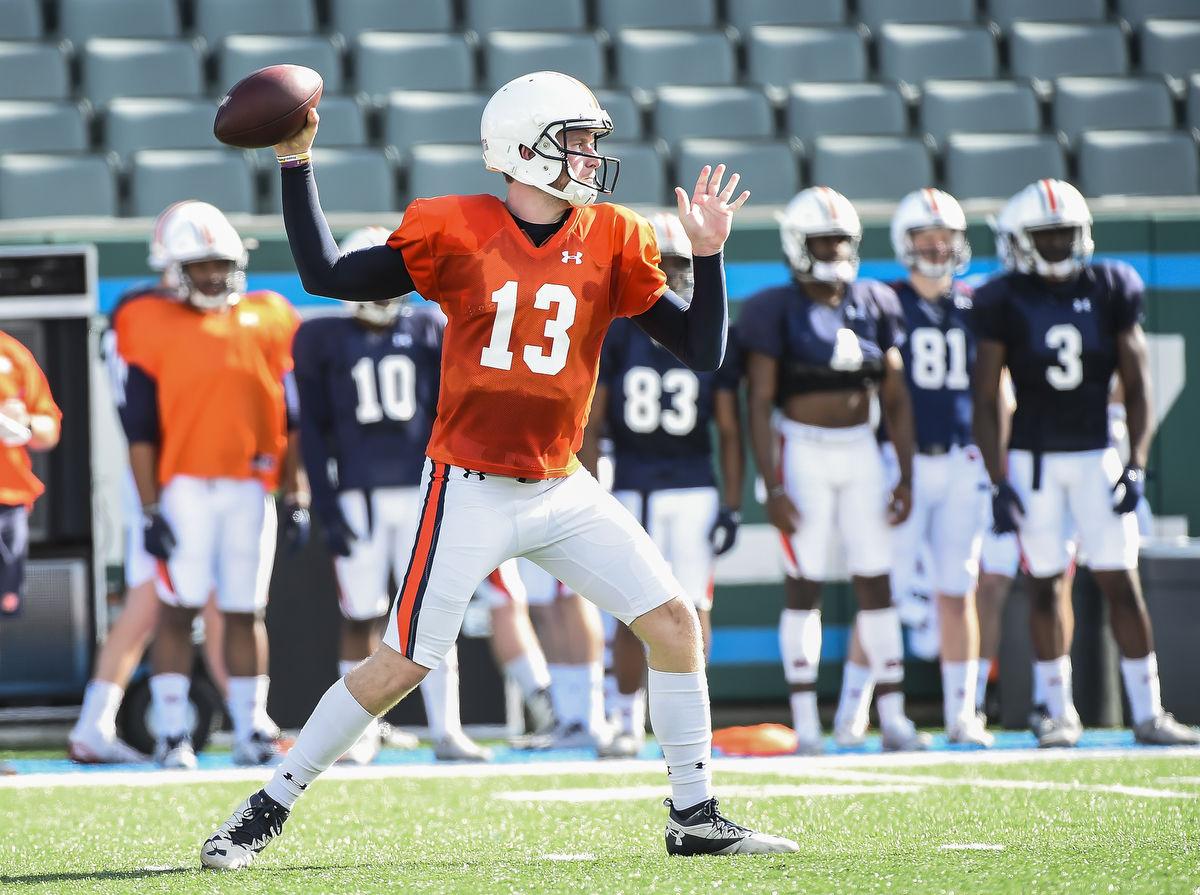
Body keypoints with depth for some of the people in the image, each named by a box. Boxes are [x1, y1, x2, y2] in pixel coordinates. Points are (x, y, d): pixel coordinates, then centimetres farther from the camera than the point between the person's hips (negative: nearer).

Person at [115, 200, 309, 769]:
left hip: (252, 487, 3)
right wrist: (150, 509, -7)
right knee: (177, 609, -4)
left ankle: (251, 731, 13)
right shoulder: (152, 328, 1)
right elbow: (140, 428, -1)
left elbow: (289, 420, 13)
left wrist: (295, 497, 8)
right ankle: (172, 736, -1)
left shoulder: (267, 322, 11)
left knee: (245, 611, 7)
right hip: (184, 487, -3)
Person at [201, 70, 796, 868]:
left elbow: (703, 351, 3)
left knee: (675, 622, -2)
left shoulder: (611, 243, 0)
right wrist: (296, 165, -5)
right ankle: (268, 809, 7)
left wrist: (709, 254, -9)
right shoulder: (456, 233, -8)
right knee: (404, 664, -6)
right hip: (472, 493, -4)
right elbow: (327, 278, -2)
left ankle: (695, 817, 10)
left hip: (562, 489, 4)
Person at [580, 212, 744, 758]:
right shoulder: (613, 337, 1)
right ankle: (628, 720, 13)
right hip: (630, 491, -1)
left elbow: (729, 431, 7)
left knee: (692, 610, -3)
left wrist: (732, 506, 1)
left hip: (694, 491, 1)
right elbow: (590, 427, 2)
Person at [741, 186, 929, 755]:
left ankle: (893, 717, 6)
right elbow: (759, 404, -8)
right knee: (804, 585, -4)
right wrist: (772, 488, -14)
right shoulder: (777, 312, -5)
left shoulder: (874, 306, 8)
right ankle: (805, 724, 0)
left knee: (876, 582, 3)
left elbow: (896, 400, 11)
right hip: (804, 452, -4)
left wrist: (906, 477, 5)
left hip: (860, 452, 4)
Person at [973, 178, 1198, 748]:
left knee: (1121, 583, -3)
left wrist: (1135, 465, -5)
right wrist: (998, 482, -9)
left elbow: (1136, 386, 4)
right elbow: (986, 401, -3)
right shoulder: (1005, 302, -4)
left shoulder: (1110, 290, 1)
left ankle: (1147, 712, 1)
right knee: (1046, 585, 2)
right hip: (1033, 459, -1)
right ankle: (1058, 711, 11)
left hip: (1097, 455, 1)